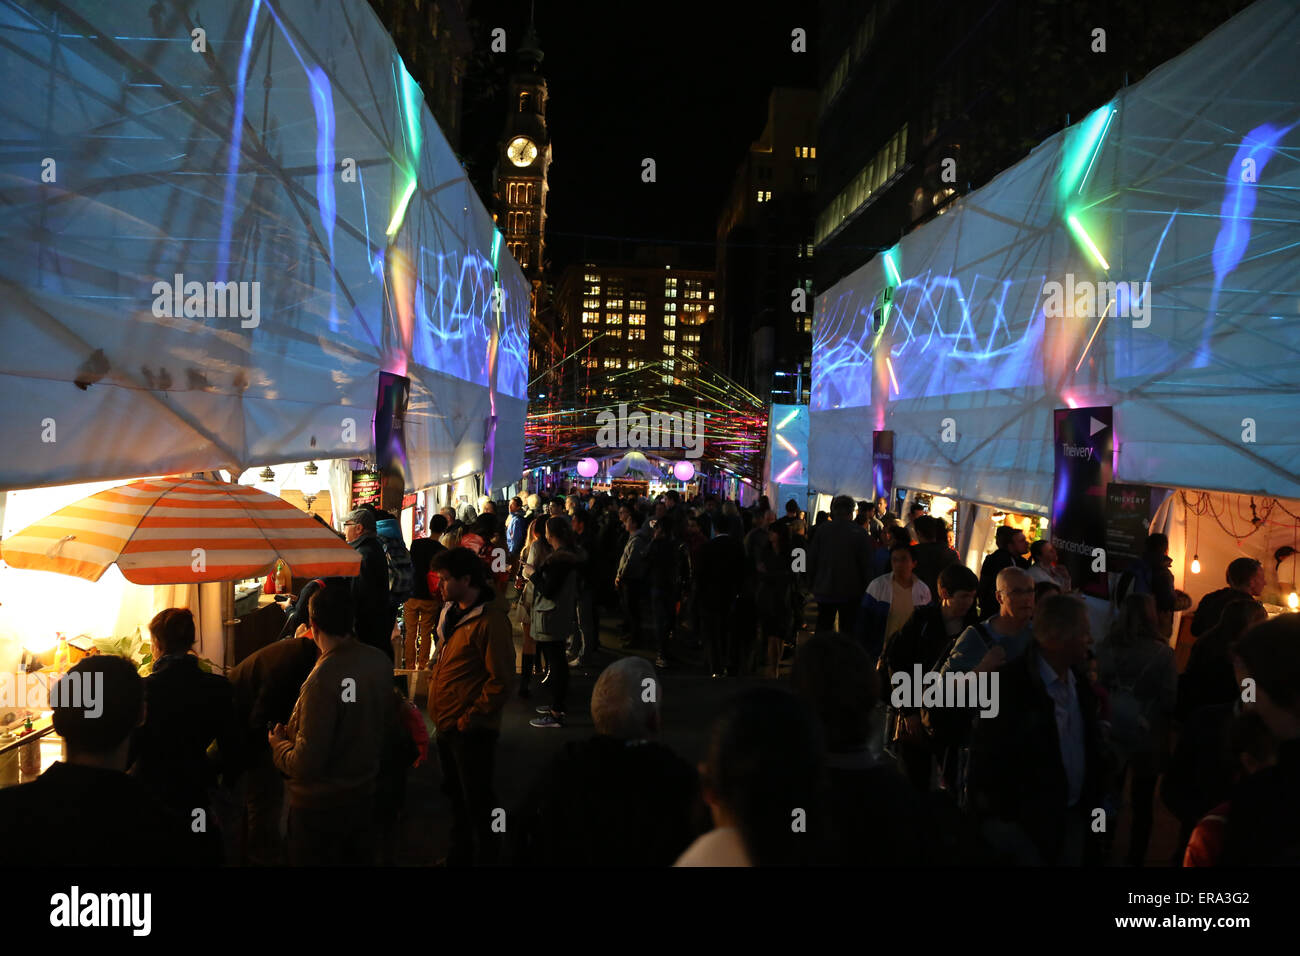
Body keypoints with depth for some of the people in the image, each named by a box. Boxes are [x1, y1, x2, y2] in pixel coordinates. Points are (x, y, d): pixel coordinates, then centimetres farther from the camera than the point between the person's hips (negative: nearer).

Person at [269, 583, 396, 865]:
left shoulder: (323, 679, -31)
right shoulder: (381, 661, -9)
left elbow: (306, 765, -26)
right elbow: (388, 723, 5)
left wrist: (279, 744, -7)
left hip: (320, 807, -6)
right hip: (364, 795, 6)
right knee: (358, 859, 24)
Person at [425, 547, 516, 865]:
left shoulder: (490, 620, -20)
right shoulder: (451, 612, 7)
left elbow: (501, 681, -21)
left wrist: (470, 718, -17)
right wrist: (441, 716, 13)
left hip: (471, 731, -9)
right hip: (446, 725, 9)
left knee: (477, 801, 6)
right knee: (455, 793, 23)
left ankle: (487, 856, 24)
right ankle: (460, 855, 41)